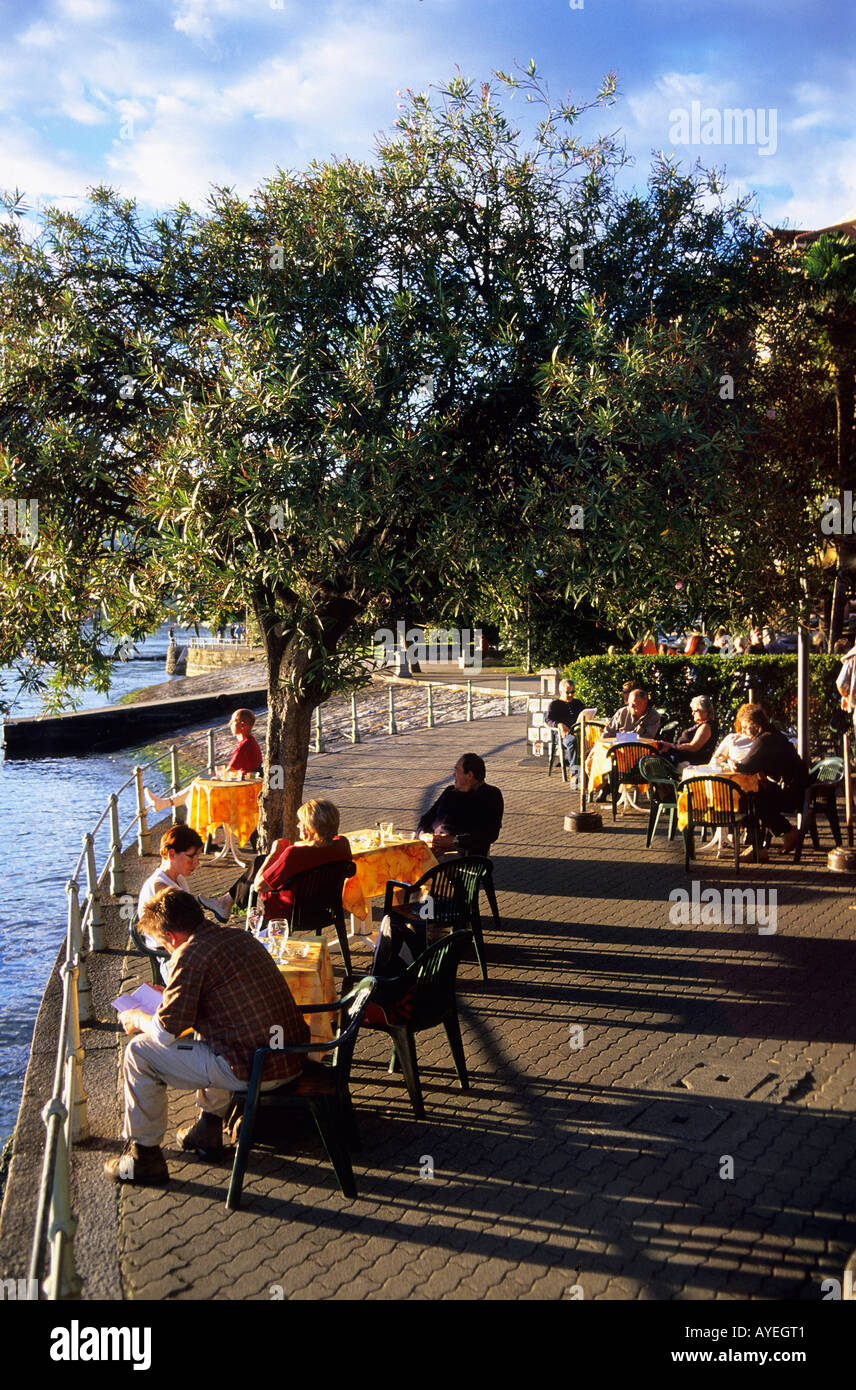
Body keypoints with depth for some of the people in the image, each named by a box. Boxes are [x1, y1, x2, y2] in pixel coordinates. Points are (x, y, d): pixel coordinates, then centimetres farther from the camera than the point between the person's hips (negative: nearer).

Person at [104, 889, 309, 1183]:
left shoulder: (191, 955, -12)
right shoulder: (244, 938, 12)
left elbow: (165, 1033, -9)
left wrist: (136, 1018, 11)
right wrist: (173, 994, 34)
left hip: (252, 1071, -8)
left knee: (139, 1053, 5)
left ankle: (143, 1157, 14)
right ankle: (209, 1126, 39)